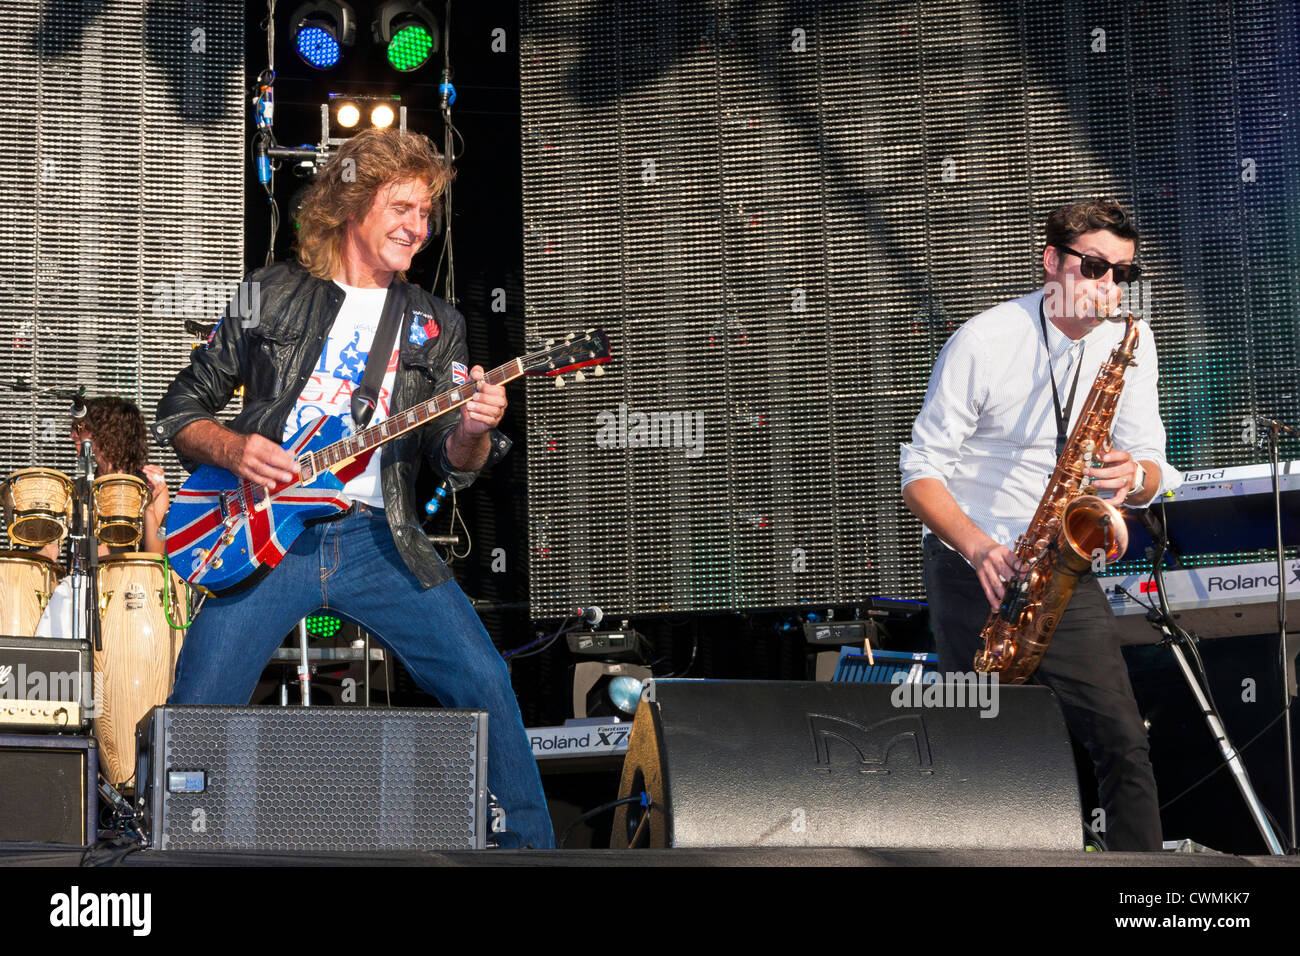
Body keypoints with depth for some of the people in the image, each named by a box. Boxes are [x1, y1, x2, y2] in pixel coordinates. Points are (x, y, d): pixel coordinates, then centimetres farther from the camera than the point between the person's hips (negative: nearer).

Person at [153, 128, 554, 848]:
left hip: (377, 539, 2)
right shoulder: (271, 296, 9)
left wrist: (473, 431, -15)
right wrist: (231, 448, -9)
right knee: (198, 710, -12)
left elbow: (453, 463, 8)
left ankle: (530, 850, 1)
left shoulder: (434, 326, 16)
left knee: (484, 682, -11)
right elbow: (178, 411, 12)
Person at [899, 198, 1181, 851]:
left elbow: (1150, 466, 3)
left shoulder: (1130, 341, 2)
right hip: (972, 572, -3)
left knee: (1124, 746, -8)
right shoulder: (983, 342, -12)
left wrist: (1134, 477, -22)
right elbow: (920, 473, -10)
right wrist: (979, 548, -27)